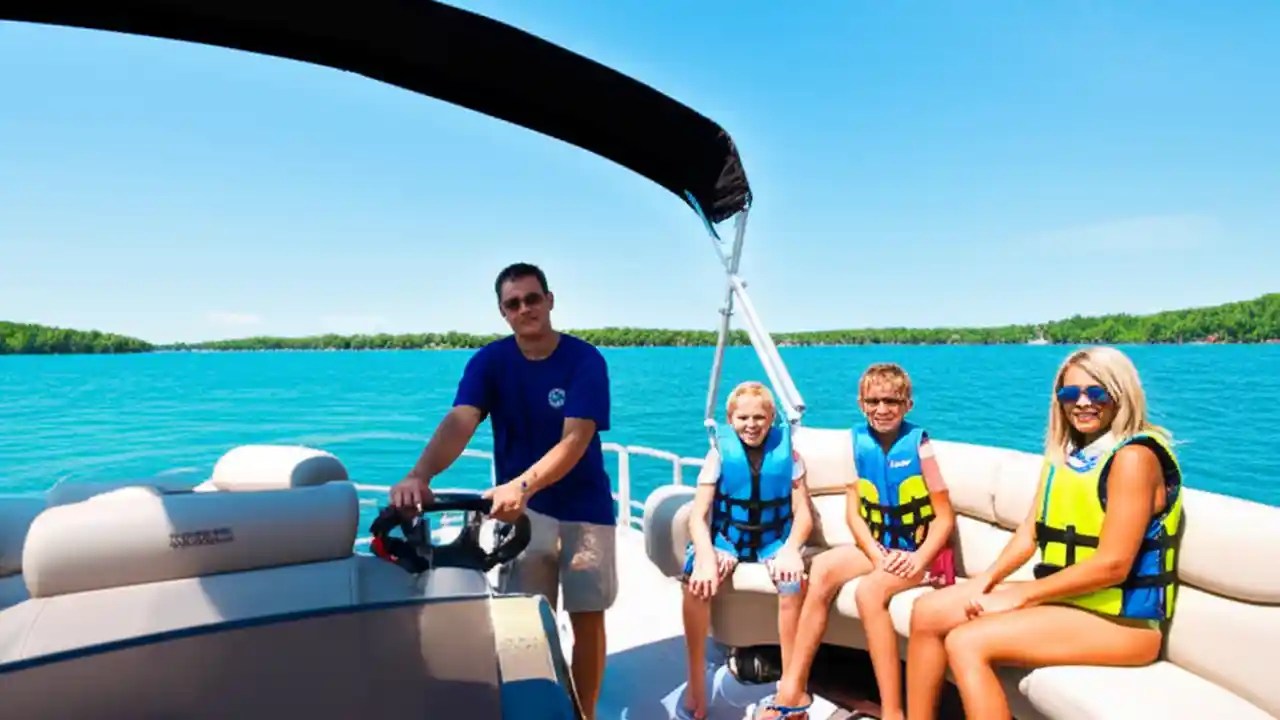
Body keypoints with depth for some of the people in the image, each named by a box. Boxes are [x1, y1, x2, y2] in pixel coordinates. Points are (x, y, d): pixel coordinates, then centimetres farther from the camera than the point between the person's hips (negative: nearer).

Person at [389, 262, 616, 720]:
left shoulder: (585, 360, -14)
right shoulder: (490, 361, -7)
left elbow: (575, 441, -24)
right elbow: (458, 424, -22)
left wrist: (521, 484, -40)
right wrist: (419, 476, -41)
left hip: (583, 505, -1)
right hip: (523, 506, 1)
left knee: (587, 617, 5)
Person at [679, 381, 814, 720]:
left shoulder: (786, 453, -1)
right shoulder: (720, 454, -4)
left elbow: (803, 513, -3)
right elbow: (698, 515, -10)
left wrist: (791, 549, -24)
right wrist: (706, 557, -29)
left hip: (774, 541, 0)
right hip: (726, 539, 0)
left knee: (793, 580, -33)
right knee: (696, 579, -31)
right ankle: (696, 687, -17)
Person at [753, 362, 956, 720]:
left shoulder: (919, 443, -9)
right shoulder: (858, 440, 1)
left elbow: (945, 517, -8)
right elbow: (853, 511, 0)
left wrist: (919, 558, -22)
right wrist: (878, 555, -14)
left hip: (923, 554, -4)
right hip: (878, 548, 4)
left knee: (869, 590, -31)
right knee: (823, 568, -21)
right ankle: (793, 690, -15)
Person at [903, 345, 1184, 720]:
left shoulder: (1134, 456, -15)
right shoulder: (1066, 452, 11)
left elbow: (1112, 565, -21)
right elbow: (1032, 530, 11)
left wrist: (1020, 595, -16)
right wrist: (989, 577, -5)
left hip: (1118, 618, -8)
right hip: (1064, 598, 9)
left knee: (966, 643, -24)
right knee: (928, 612, -1)